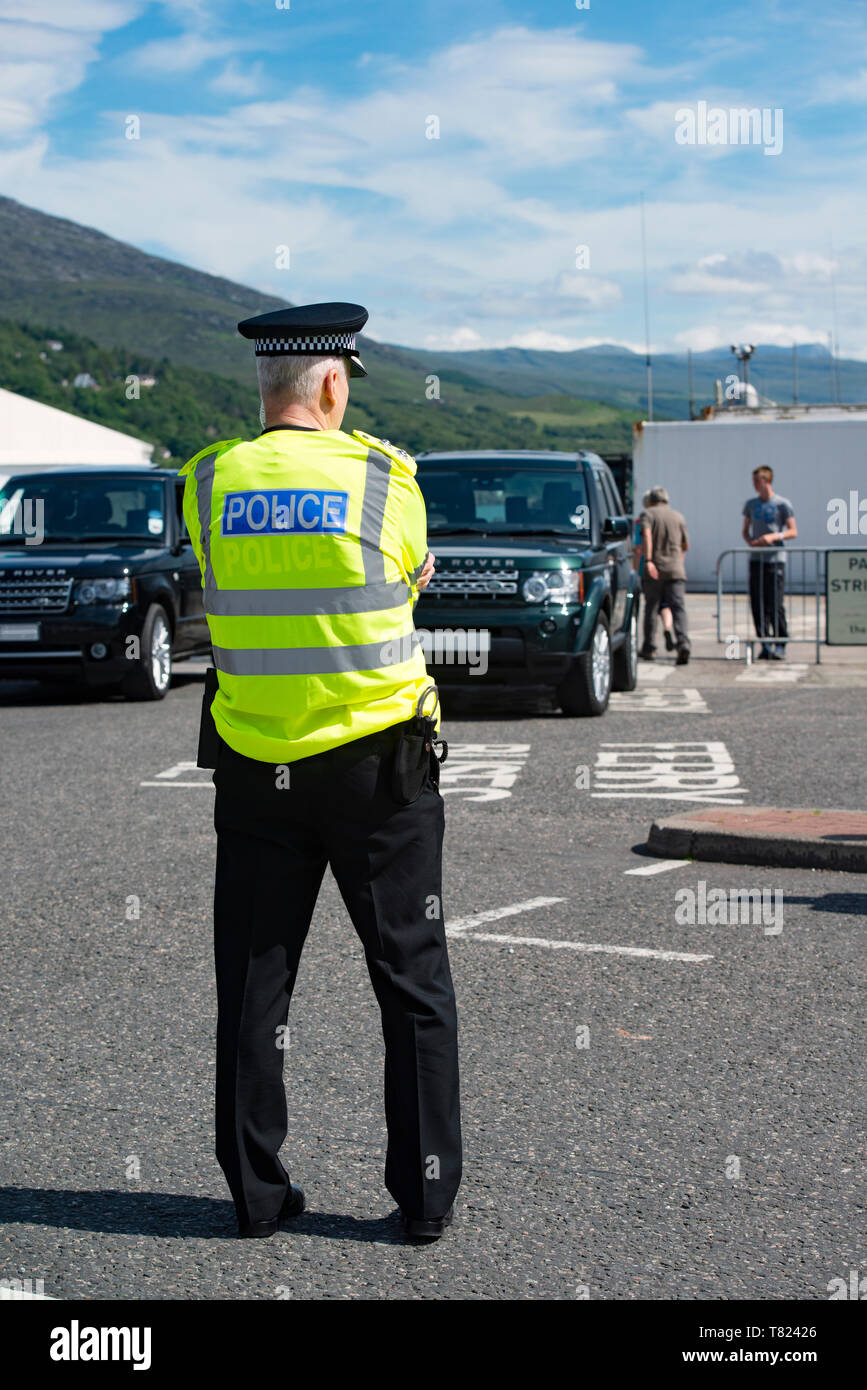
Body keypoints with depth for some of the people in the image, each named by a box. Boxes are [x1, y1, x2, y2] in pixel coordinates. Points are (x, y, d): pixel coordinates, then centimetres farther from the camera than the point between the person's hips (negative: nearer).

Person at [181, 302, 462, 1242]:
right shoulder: (384, 477, -7)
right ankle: (426, 1192, 15)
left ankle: (256, 1192, 18)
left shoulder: (208, 483, -1)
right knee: (413, 983, 10)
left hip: (255, 768, 2)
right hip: (378, 765, -2)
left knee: (252, 986, 12)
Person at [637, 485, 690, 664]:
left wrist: (648, 560, -25)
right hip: (675, 569, 2)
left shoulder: (647, 514, 3)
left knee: (651, 609, 11)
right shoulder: (678, 517, 14)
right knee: (678, 607, -6)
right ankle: (683, 643, -25)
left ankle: (649, 648, 18)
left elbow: (646, 535, -16)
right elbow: (686, 545, 19)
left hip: (654, 569, -2)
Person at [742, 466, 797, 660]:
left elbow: (793, 531, -1)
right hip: (755, 559, 4)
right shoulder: (750, 504, 13)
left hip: (776, 558, -4)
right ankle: (766, 645, 7)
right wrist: (750, 541, -2)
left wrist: (773, 536, -17)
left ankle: (780, 645, 0)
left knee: (776, 605, -9)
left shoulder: (782, 504, 0)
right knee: (757, 605, 0)